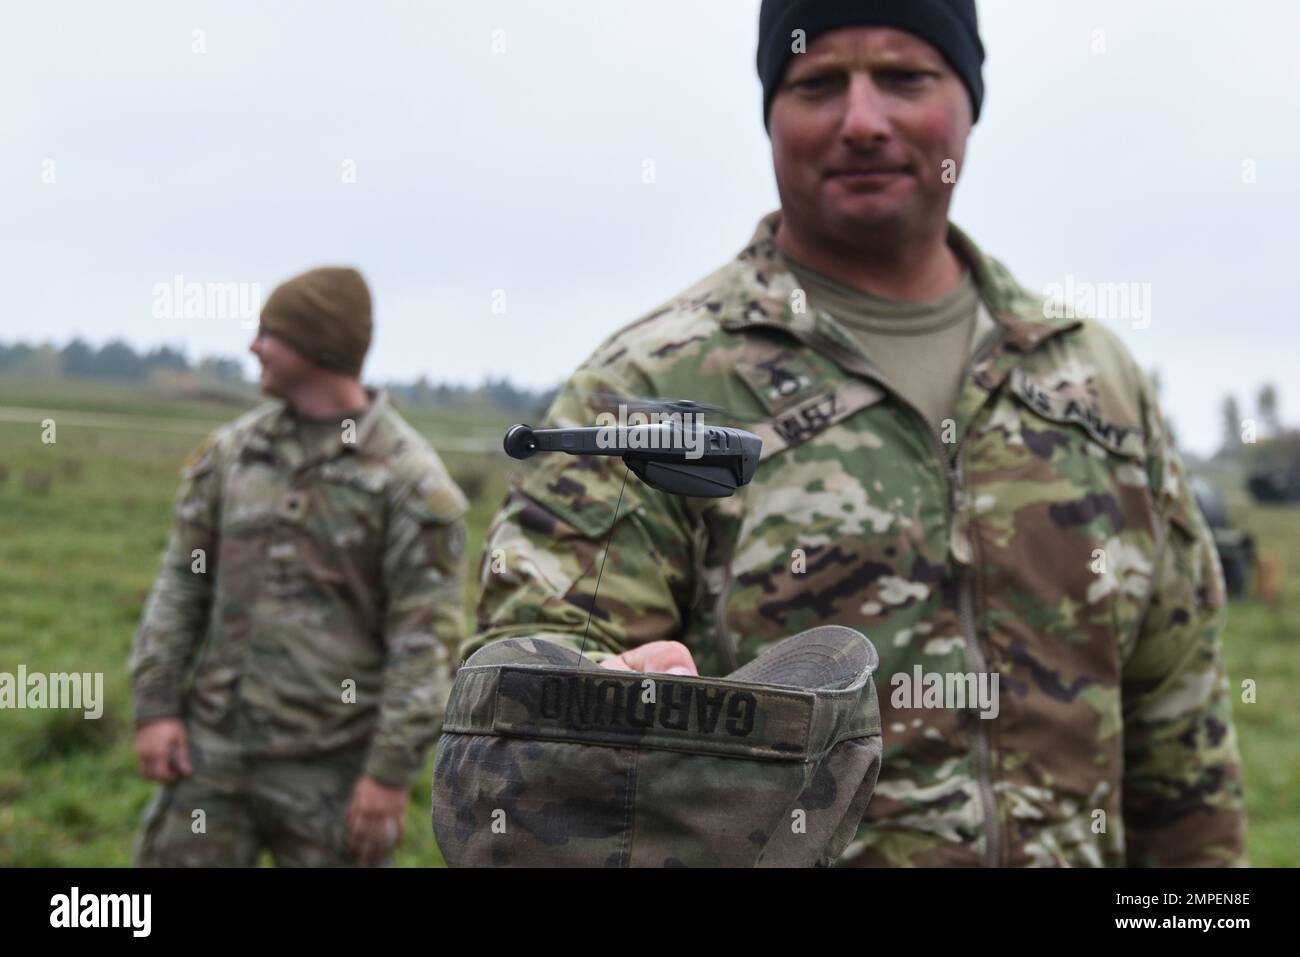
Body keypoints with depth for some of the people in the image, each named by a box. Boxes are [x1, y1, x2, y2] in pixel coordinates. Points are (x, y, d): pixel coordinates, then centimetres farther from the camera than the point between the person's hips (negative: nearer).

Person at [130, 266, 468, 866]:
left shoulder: (410, 479, -10)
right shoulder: (233, 450, 7)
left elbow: (429, 638, -12)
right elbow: (181, 582, 10)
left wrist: (393, 770, -16)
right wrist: (155, 706, 2)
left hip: (331, 768, -5)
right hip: (214, 749, 5)